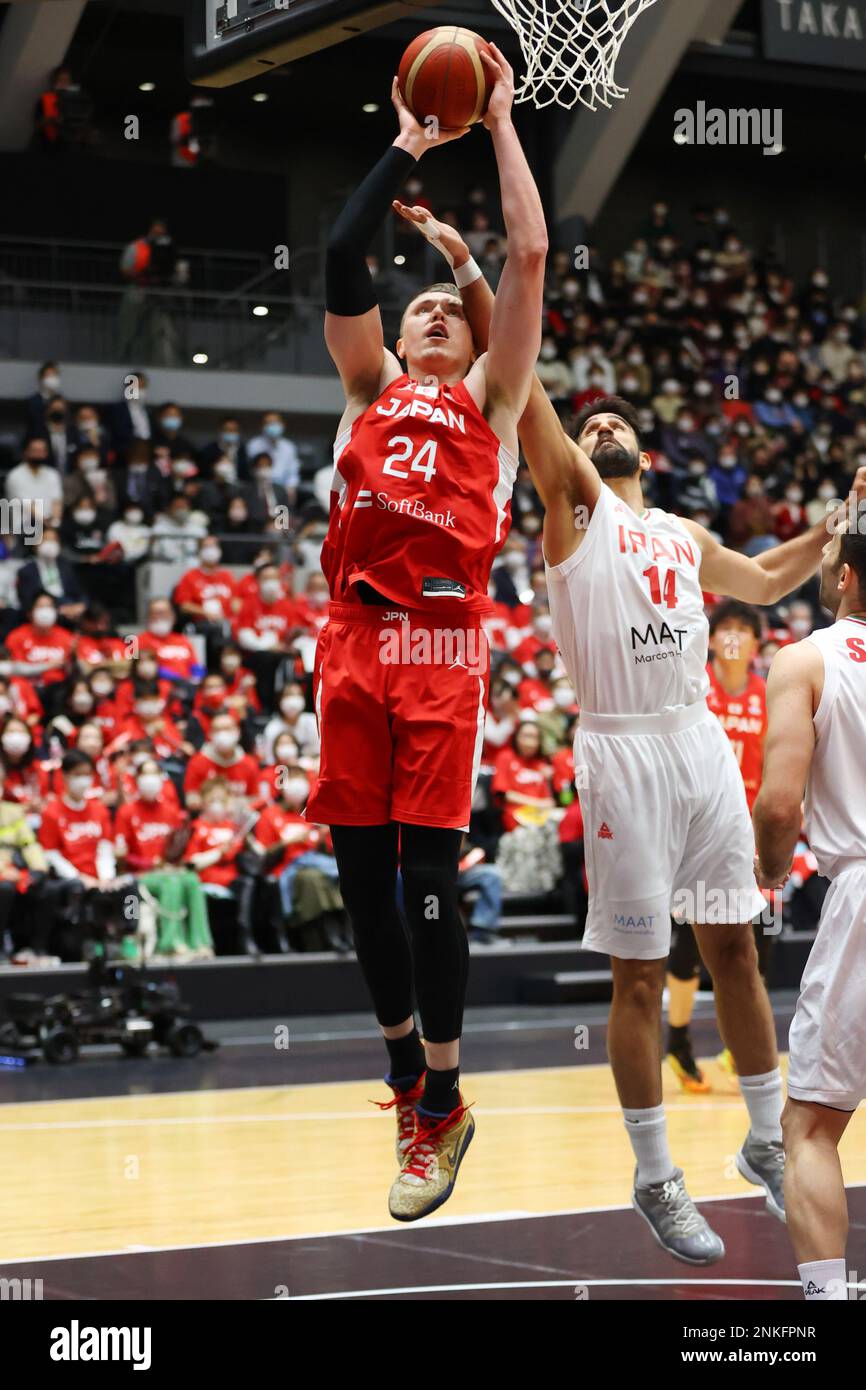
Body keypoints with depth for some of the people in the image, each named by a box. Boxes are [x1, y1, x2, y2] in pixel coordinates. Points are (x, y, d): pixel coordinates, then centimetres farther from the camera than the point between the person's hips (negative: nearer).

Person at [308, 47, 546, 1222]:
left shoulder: (488, 398, 16)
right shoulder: (370, 389, 21)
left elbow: (531, 256, 9)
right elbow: (341, 259, 11)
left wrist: (499, 121, 14)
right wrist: (407, 149, 16)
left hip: (444, 640, -3)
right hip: (355, 636, 3)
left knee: (429, 880, -7)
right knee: (361, 875, 4)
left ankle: (443, 1104, 2)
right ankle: (408, 1068, 21)